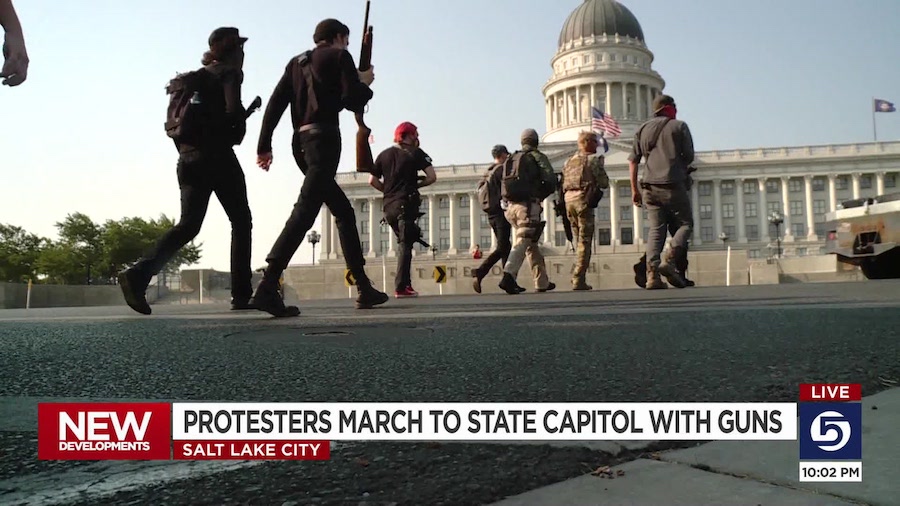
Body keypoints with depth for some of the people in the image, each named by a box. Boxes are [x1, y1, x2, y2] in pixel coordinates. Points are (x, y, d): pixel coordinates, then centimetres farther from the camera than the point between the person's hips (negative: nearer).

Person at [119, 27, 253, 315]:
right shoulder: (229, 73, -1)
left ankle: (139, 274, -19)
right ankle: (241, 294, 0)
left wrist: (185, 151, 20)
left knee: (188, 225, 2)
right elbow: (234, 111, -17)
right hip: (218, 156, -6)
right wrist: (237, 134, 1)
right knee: (241, 222, 3)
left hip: (189, 160, 7)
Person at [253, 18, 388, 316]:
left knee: (344, 213, 13)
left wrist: (264, 145, 7)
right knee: (304, 211, -18)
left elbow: (275, 104, 12)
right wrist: (365, 83, 16)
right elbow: (352, 101, -5)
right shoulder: (339, 56, 6)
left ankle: (364, 288, 15)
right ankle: (267, 288, -29)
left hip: (301, 143, 8)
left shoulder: (296, 62, 23)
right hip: (324, 139, -8)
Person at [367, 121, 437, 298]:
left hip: (388, 206, 5)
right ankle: (401, 287, -16)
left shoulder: (383, 155, 13)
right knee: (405, 246, -8)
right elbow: (432, 177, -4)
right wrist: (416, 185, 10)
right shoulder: (415, 153, 2)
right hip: (406, 204, -5)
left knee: (404, 244, 16)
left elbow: (372, 181, 9)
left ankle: (406, 283, 12)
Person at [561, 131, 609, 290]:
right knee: (585, 242, -4)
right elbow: (604, 183, -6)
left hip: (568, 200, 7)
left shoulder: (569, 161, 18)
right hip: (584, 200, -7)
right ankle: (578, 280, -7)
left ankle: (576, 275, 13)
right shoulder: (593, 160, -3)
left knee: (578, 240, 17)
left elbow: (563, 184, 18)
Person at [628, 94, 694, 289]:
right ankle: (669, 261, -13)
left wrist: (635, 189, 13)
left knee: (656, 230, 4)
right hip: (673, 185, -4)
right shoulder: (679, 126, 4)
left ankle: (652, 274, -6)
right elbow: (689, 157, 0)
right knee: (685, 224, 7)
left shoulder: (643, 129, 15)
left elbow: (633, 161, 10)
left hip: (649, 187, 4)